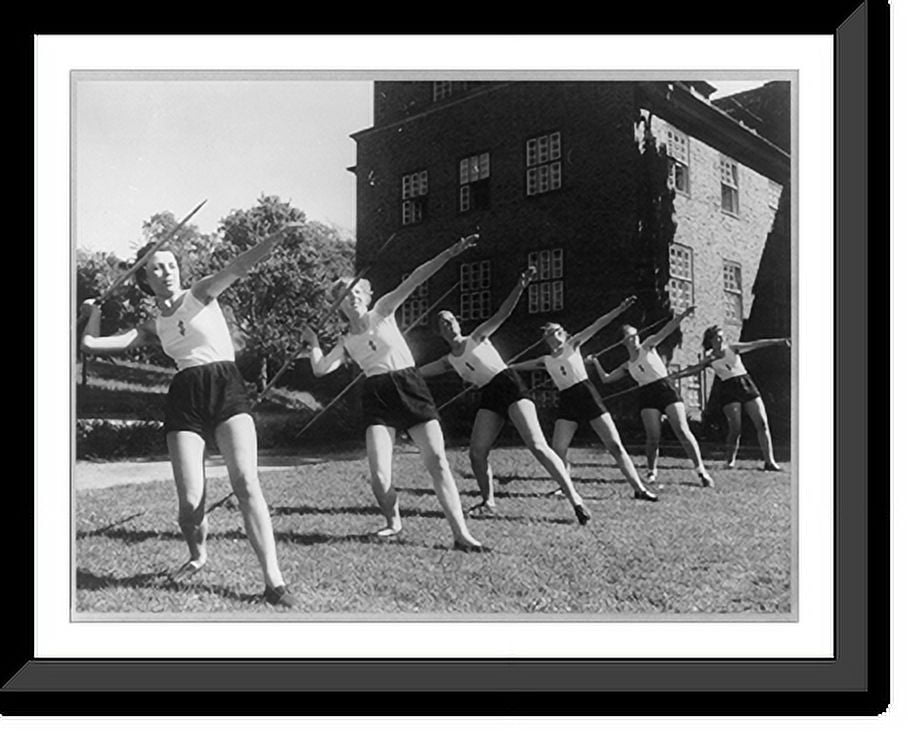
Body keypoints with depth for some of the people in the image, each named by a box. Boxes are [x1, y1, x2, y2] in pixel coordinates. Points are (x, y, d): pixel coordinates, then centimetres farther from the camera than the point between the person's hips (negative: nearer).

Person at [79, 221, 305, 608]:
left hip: (226, 387, -3)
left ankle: (274, 580, -18)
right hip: (184, 399, 3)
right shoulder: (152, 327, 17)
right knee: (190, 501, -6)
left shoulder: (200, 293, 9)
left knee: (245, 482, -19)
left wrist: (277, 236, -22)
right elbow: (91, 344, 15)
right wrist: (95, 311, 28)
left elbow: (240, 266, -8)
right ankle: (198, 555, 29)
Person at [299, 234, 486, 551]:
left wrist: (451, 252, -13)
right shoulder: (345, 342, 15)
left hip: (410, 386, -2)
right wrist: (313, 342, 14)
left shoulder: (382, 312, 7)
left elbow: (415, 279, -5)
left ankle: (461, 533, -12)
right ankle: (393, 521, 19)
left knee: (437, 461, -13)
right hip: (376, 397, 2)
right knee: (379, 475, -11)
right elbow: (320, 369, 6)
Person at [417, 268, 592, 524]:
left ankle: (575, 498, -20)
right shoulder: (449, 361, 17)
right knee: (476, 453, -6)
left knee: (537, 446, -18)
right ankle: (488, 502, 14)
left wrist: (520, 287, -19)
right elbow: (418, 372, 18)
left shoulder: (477, 337, 6)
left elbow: (503, 313, -5)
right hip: (489, 398, 5)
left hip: (509, 385, -5)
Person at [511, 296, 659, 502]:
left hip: (586, 394, -3)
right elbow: (520, 366, 26)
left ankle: (639, 488, -2)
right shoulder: (546, 361, 14)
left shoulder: (573, 345, 6)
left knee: (615, 445, -6)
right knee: (557, 451, -10)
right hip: (566, 401, 3)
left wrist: (619, 309, -14)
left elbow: (596, 326, -5)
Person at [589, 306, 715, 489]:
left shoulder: (648, 347, 10)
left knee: (683, 431, -13)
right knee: (653, 437, -9)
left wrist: (683, 315, -15)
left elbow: (666, 331, -4)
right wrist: (596, 363, 23)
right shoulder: (627, 366, 18)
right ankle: (652, 471, 15)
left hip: (665, 388, -2)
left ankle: (701, 470, -10)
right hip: (646, 396, 2)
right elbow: (606, 378, 24)